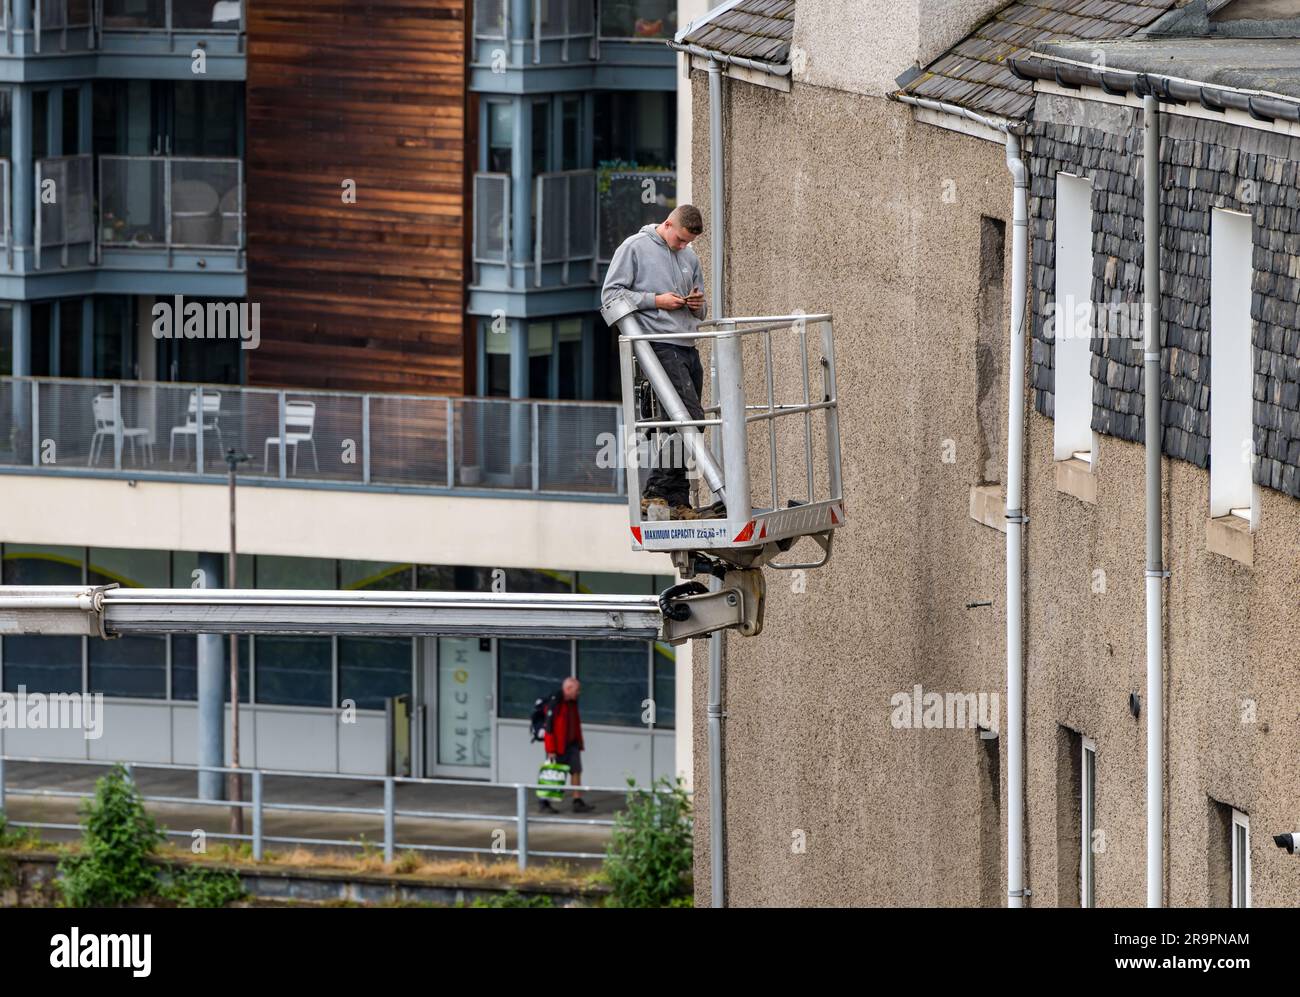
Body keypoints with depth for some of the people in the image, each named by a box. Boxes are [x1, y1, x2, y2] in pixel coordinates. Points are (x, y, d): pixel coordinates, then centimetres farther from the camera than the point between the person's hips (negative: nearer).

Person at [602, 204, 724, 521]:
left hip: (688, 350, 8)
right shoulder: (635, 248, 0)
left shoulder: (690, 257, 20)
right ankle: (654, 494, -14)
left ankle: (678, 503, 9)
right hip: (661, 348, -8)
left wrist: (698, 305, 4)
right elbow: (611, 294, -4)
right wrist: (656, 300, -11)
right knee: (691, 417, -18)